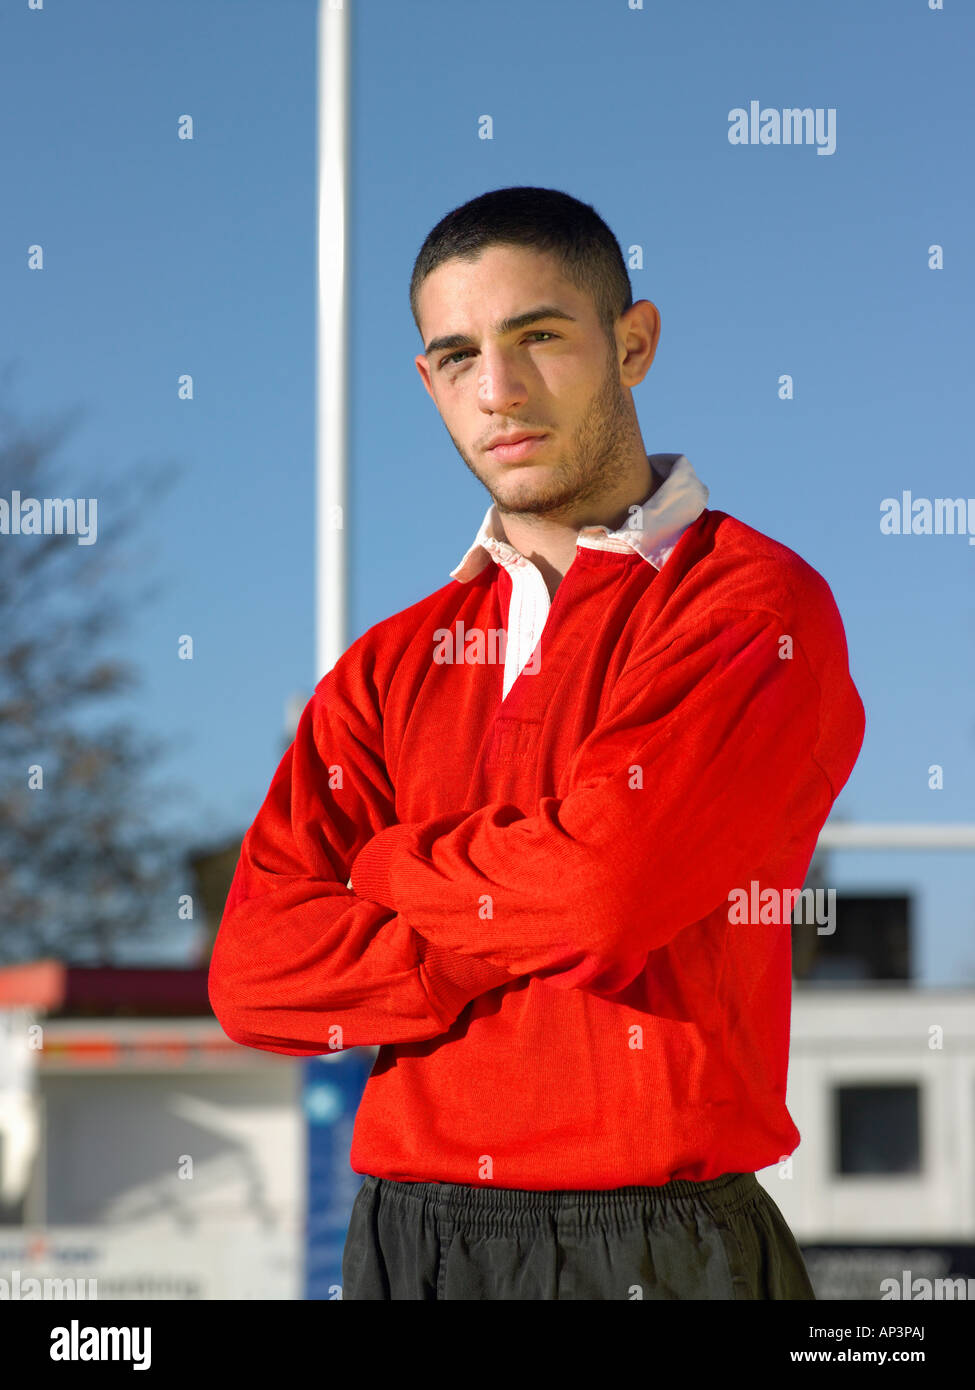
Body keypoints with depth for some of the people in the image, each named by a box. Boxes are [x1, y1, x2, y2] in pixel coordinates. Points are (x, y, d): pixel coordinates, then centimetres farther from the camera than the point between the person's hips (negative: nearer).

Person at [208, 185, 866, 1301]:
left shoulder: (758, 604, -6)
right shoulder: (391, 665, 9)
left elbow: (607, 883, -20)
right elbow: (254, 977, -1)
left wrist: (391, 866, -2)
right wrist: (526, 936, -12)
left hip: (657, 1241, -4)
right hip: (410, 1237, 4)